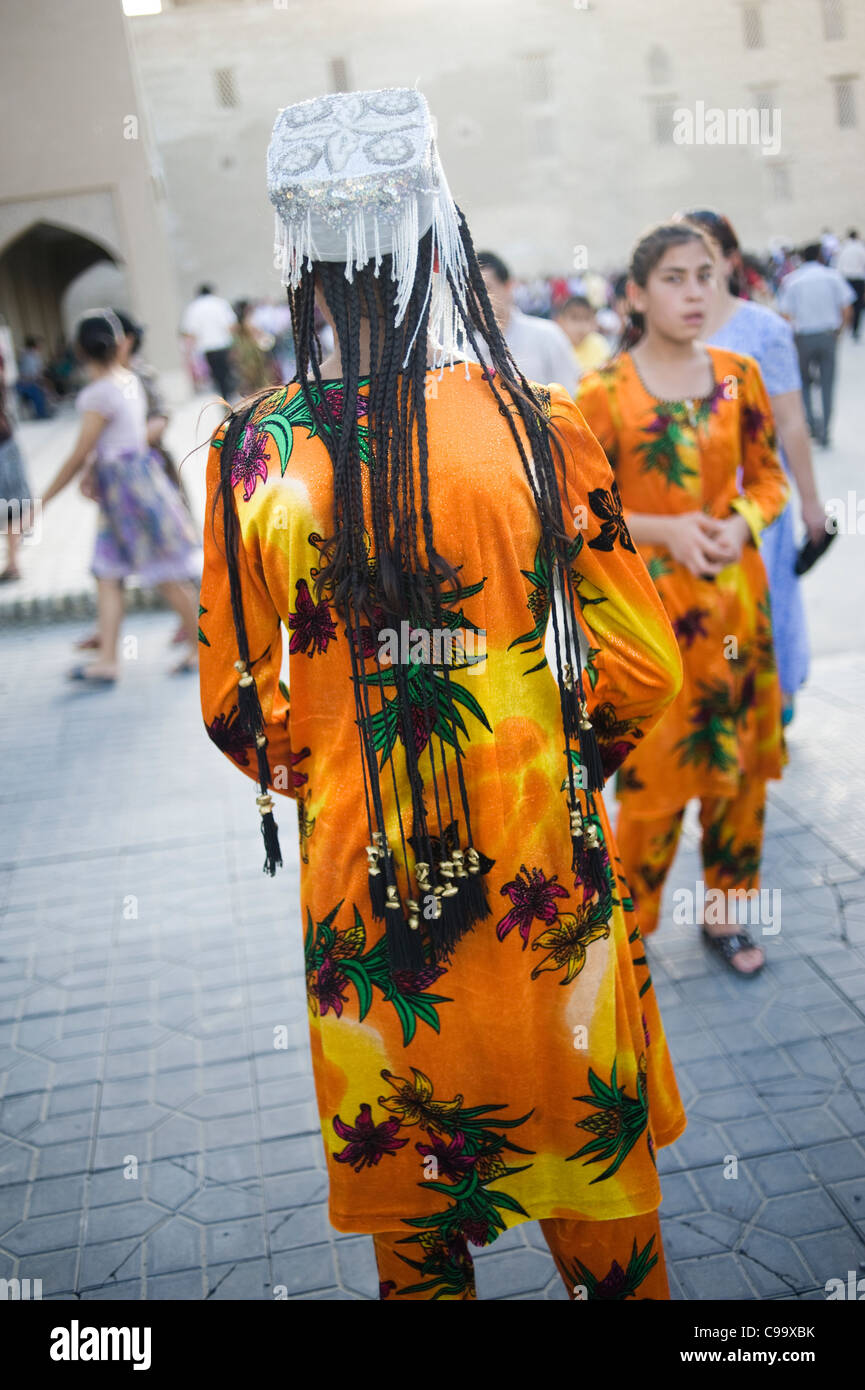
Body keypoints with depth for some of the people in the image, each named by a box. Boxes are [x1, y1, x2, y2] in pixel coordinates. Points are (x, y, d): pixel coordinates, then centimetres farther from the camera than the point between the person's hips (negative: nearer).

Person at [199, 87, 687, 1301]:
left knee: (407, 1156, 22)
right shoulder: (538, 425, -13)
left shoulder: (255, 451, -11)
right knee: (586, 1130, 23)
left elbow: (238, 707, -4)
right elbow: (642, 673, -8)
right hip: (547, 874, 0)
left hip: (366, 875, 1)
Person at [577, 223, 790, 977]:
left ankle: (725, 909, 31)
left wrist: (743, 523, -10)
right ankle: (629, 924, 20)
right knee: (654, 773, 0)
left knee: (740, 759, 12)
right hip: (649, 602, -4)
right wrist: (665, 531, -19)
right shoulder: (603, 394, -8)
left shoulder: (739, 374, 3)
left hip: (736, 597, 4)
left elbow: (769, 476, 11)